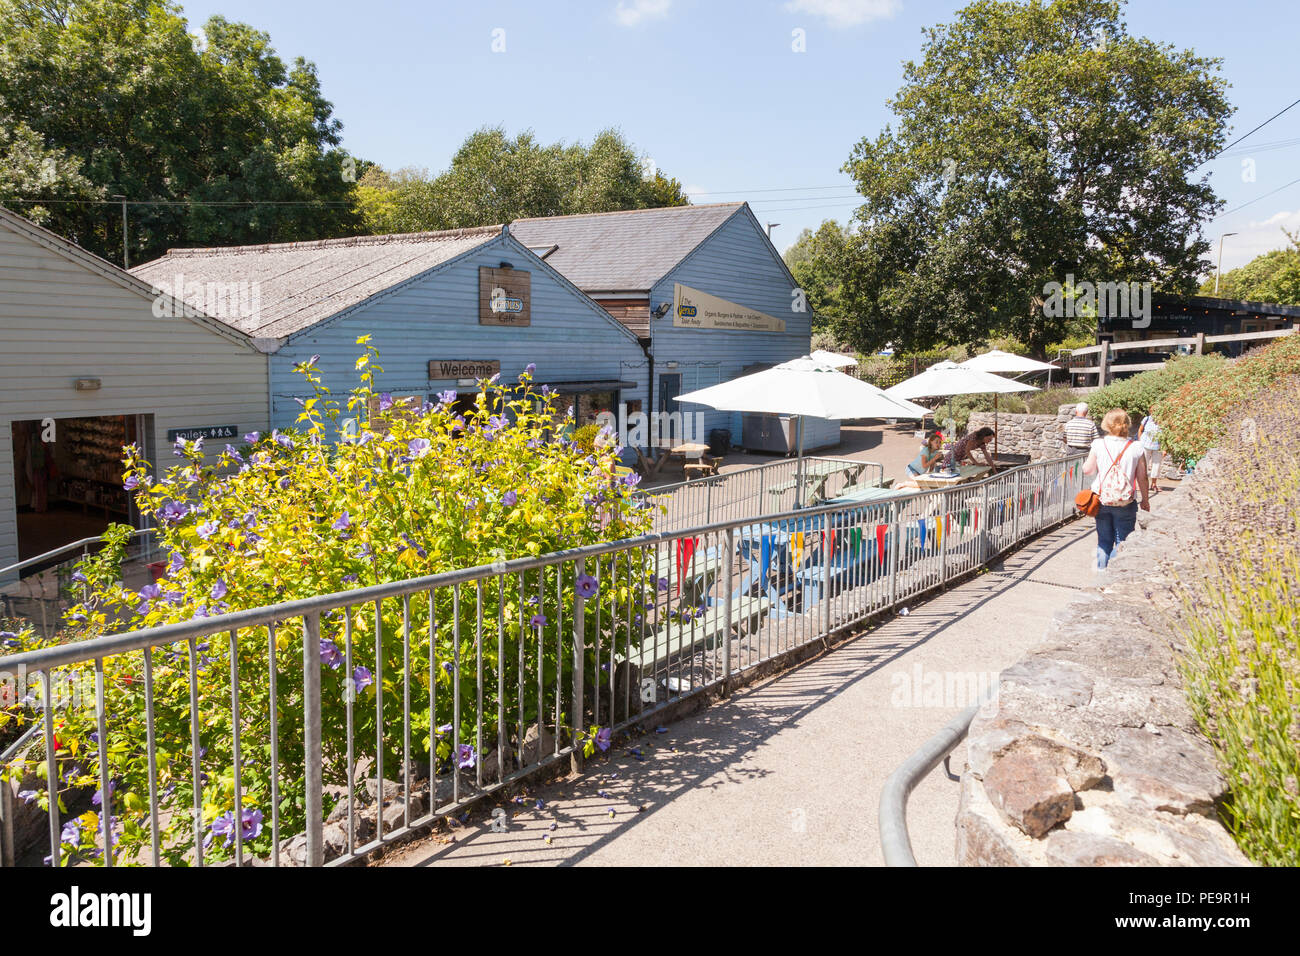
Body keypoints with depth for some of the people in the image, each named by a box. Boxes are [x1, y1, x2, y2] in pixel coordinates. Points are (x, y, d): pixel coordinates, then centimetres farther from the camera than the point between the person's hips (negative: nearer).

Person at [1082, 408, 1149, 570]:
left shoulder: (1098, 444, -5)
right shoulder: (1136, 448, -5)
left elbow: (1087, 470, 2)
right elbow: (1142, 477, 1)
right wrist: (1144, 499, 14)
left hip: (1101, 499, 1)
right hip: (1125, 502, -1)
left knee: (1104, 541, 12)